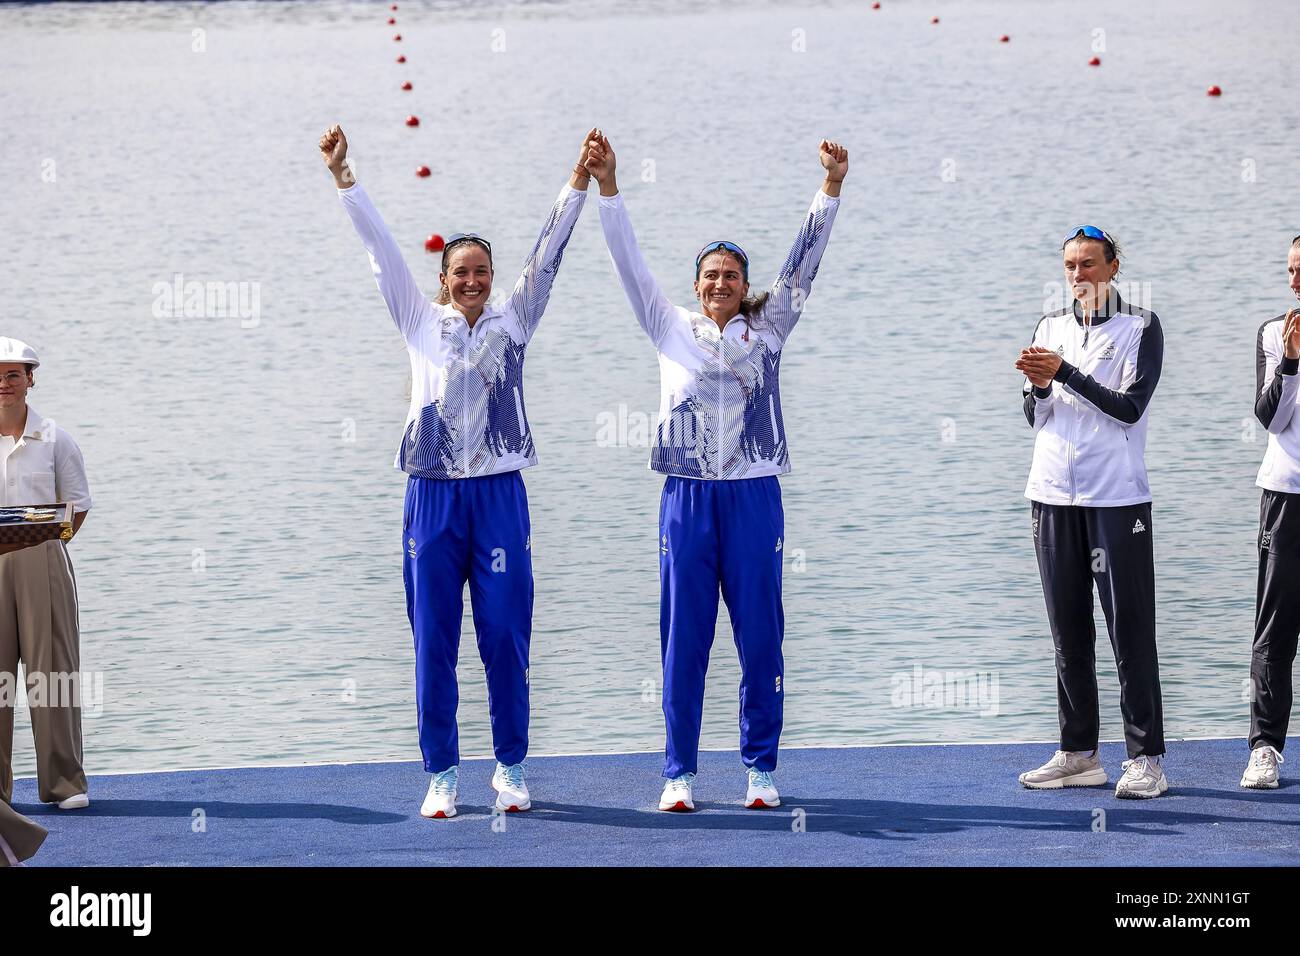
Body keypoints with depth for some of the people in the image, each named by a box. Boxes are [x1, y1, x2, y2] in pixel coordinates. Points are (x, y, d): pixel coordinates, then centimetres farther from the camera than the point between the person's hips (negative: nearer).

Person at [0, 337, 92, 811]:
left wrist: (45, 542, -4)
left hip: (42, 560, 0)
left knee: (51, 668, 0)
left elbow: (77, 505, 10)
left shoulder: (54, 439, 6)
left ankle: (64, 781, 4)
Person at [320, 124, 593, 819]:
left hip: (498, 494, 0)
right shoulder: (421, 323, 8)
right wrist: (343, 177, -2)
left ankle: (510, 768, 12)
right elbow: (380, 249, 4)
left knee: (506, 639, 1)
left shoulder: (513, 320, 8)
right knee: (433, 643, 2)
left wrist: (578, 182, -7)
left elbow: (546, 253, 2)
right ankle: (441, 775, 8)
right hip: (432, 495, 0)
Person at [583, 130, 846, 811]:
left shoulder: (767, 329, 8)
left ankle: (760, 768, 11)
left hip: (754, 497, 0)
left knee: (760, 635, 2)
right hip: (687, 498, 0)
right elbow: (628, 262, 1)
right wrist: (607, 185, -10)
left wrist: (830, 187, -11)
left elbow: (803, 260, 0)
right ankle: (680, 773, 7)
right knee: (683, 637, 1)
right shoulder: (672, 328, 7)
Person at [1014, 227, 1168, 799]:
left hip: (1117, 496, -5)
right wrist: (1039, 387, -10)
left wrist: (1064, 373, -15)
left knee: (1131, 631, -6)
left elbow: (1130, 406, -10)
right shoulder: (1051, 328, 14)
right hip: (1055, 494, 5)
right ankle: (1079, 755, 13)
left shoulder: (1140, 328, 1)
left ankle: (1145, 757, -5)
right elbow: (1035, 417, 11)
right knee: (1068, 633, 7)